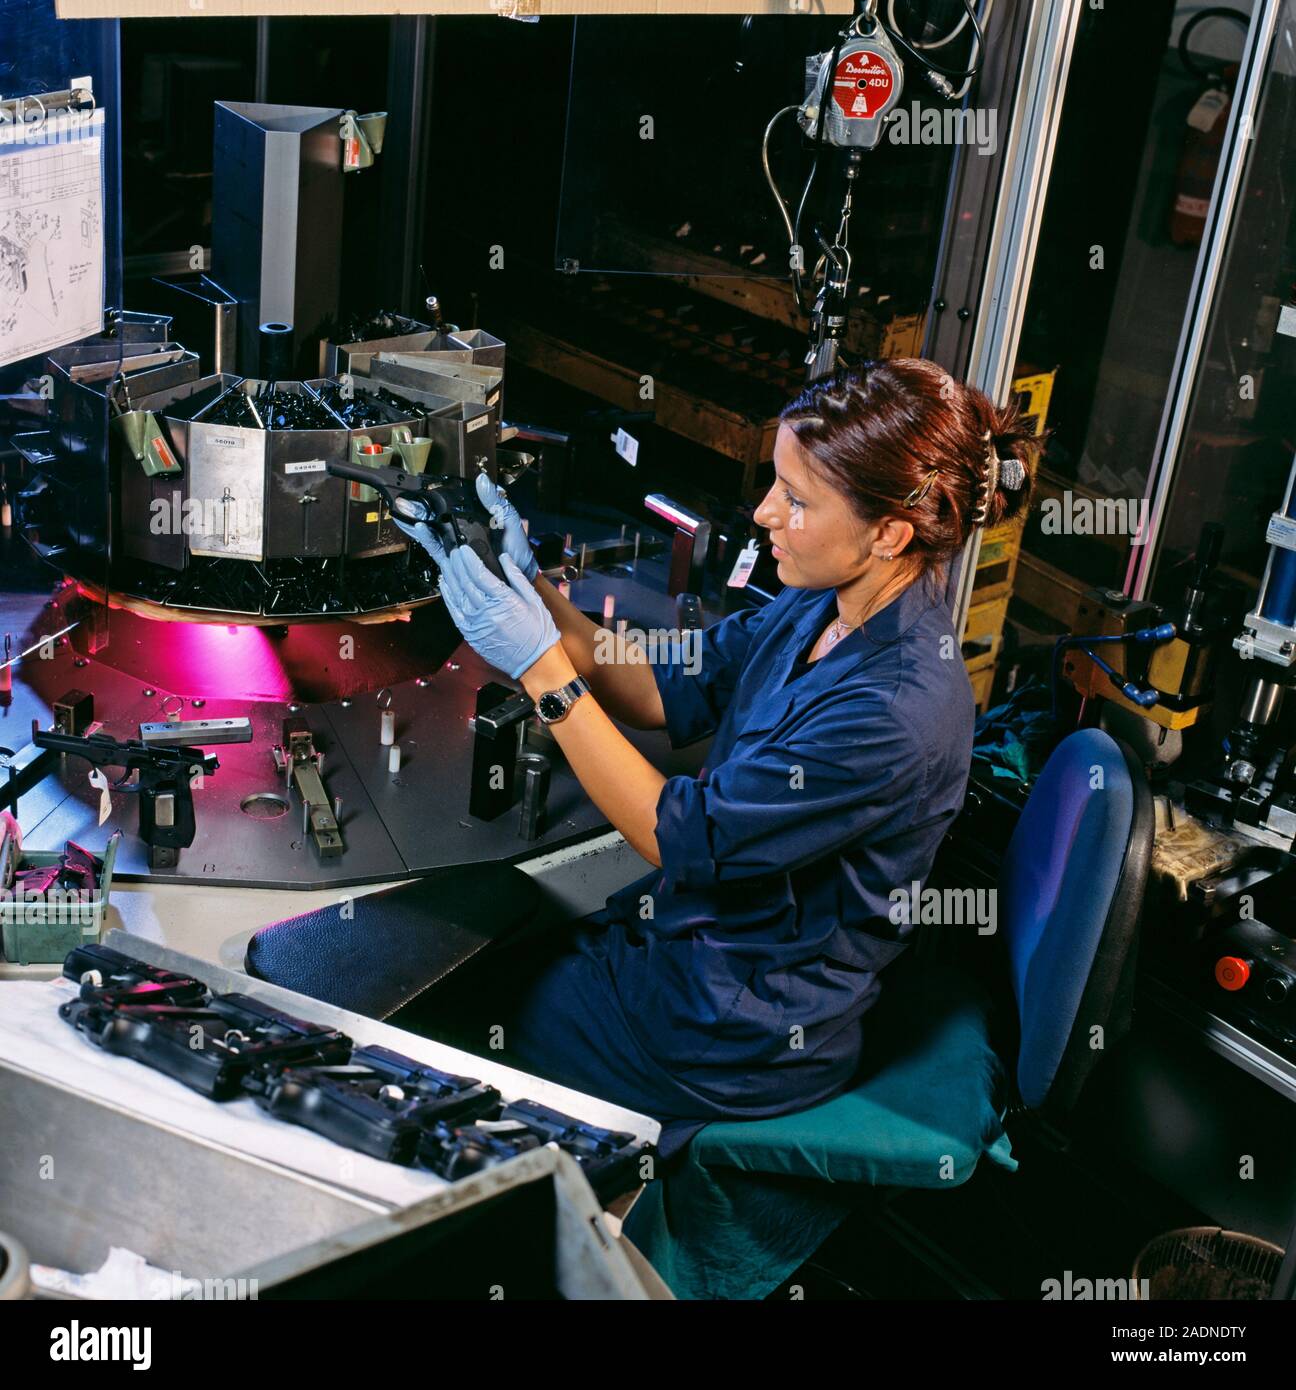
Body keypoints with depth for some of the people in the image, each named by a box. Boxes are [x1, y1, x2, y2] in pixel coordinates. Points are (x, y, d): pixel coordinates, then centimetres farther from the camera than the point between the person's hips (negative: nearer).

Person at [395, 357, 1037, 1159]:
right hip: (703, 934, 8)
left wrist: (542, 669, -26)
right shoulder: (826, 605, -6)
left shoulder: (897, 709, -32)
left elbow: (680, 837, -25)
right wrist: (530, 586, -8)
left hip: (751, 1031, -8)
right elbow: (667, 696, 2)